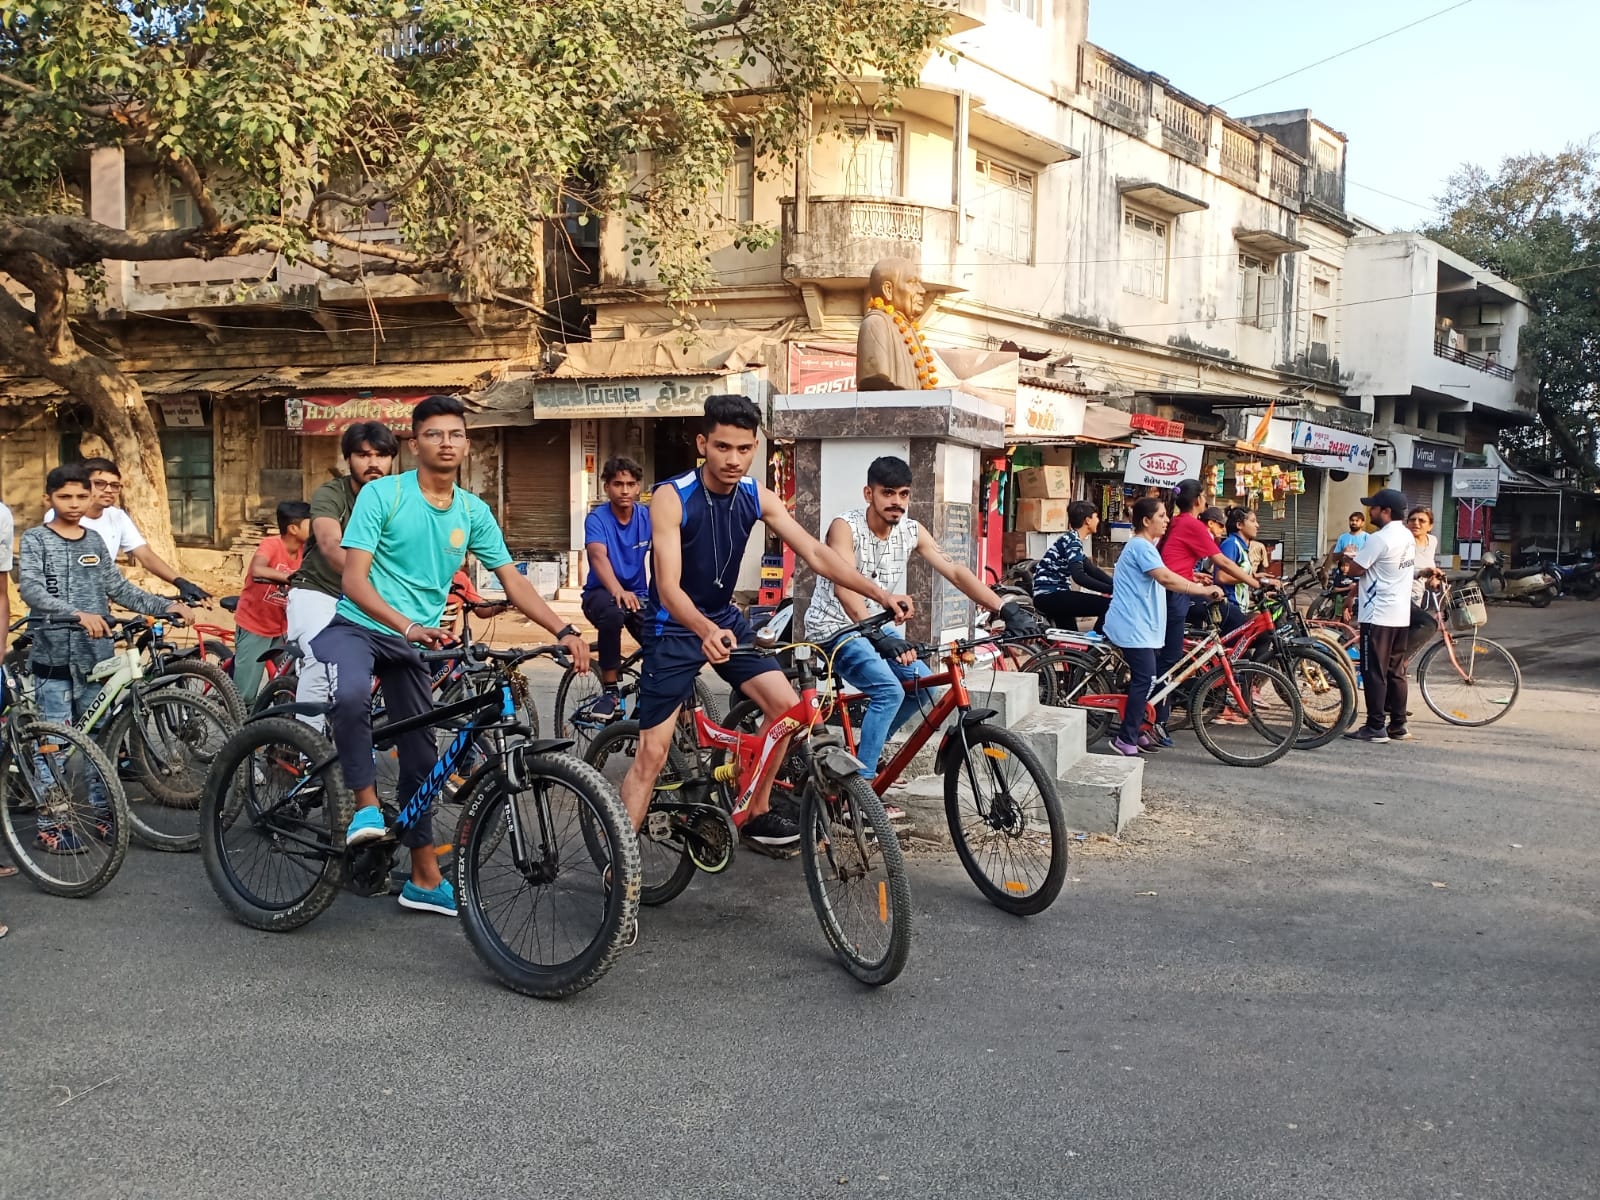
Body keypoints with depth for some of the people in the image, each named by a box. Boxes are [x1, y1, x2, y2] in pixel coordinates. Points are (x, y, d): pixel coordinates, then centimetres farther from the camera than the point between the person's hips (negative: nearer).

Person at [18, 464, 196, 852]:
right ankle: (51, 824, 6)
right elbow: (30, 589, -17)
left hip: (96, 655, 4)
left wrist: (166, 605, -1)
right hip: (53, 656, -4)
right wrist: (78, 613, -33)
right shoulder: (35, 540, -3)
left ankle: (101, 812, 21)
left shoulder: (95, 541, 12)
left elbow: (119, 588, 12)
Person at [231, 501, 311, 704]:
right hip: (253, 627, -5)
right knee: (244, 694, -3)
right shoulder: (271, 545, -20)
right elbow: (257, 570, -39)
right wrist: (291, 577, -46)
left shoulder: (304, 551, -2)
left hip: (281, 629, 5)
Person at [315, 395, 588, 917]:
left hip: (417, 641, 5)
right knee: (352, 695, -38)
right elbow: (354, 578, -18)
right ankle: (367, 805, -16)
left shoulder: (473, 512, 3)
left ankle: (425, 878, 20)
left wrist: (564, 631, -11)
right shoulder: (381, 494, -11)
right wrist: (407, 626, -34)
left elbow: (513, 582, 3)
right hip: (357, 626, -4)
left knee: (420, 755, 8)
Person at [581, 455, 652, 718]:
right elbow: (599, 557, -29)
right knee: (612, 613, -38)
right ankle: (609, 691, -23)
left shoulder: (648, 516, -4)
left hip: (638, 595, 3)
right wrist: (618, 591, -49)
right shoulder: (597, 519, -12)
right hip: (602, 593, -2)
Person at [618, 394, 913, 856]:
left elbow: (815, 553, -10)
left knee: (788, 707, -5)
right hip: (674, 628, -5)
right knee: (653, 751, -7)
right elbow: (668, 587, -31)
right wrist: (706, 632, -51)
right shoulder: (671, 497, -23)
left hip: (724, 619, 5)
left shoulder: (757, 497, -7)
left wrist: (880, 594, -21)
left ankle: (755, 814, 14)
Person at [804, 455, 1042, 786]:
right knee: (889, 691, -24)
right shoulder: (845, 527, -21)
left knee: (922, 683, -3)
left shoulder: (912, 532, -3)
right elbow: (843, 587, -35)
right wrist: (878, 637, -49)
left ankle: (862, 752, 16)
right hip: (835, 628, -7)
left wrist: (1007, 609, -24)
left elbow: (955, 572, -11)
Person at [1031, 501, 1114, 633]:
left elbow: (1092, 571, 21)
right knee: (1109, 605, -20)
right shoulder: (1072, 540, -12)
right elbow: (1079, 576, -26)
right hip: (1050, 596, -11)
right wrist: (1111, 590, -25)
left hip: (1047, 596, 11)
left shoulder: (1072, 539, 18)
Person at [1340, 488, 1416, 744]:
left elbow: (1355, 570, -14)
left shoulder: (1380, 539, -18)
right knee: (1396, 672, 13)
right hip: (1401, 615, 9)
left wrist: (1349, 558, 7)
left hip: (1378, 616, -9)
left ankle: (1375, 728, -1)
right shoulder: (1408, 537, 11)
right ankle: (1398, 726, 18)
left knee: (1375, 673, -3)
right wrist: (1358, 558, 17)